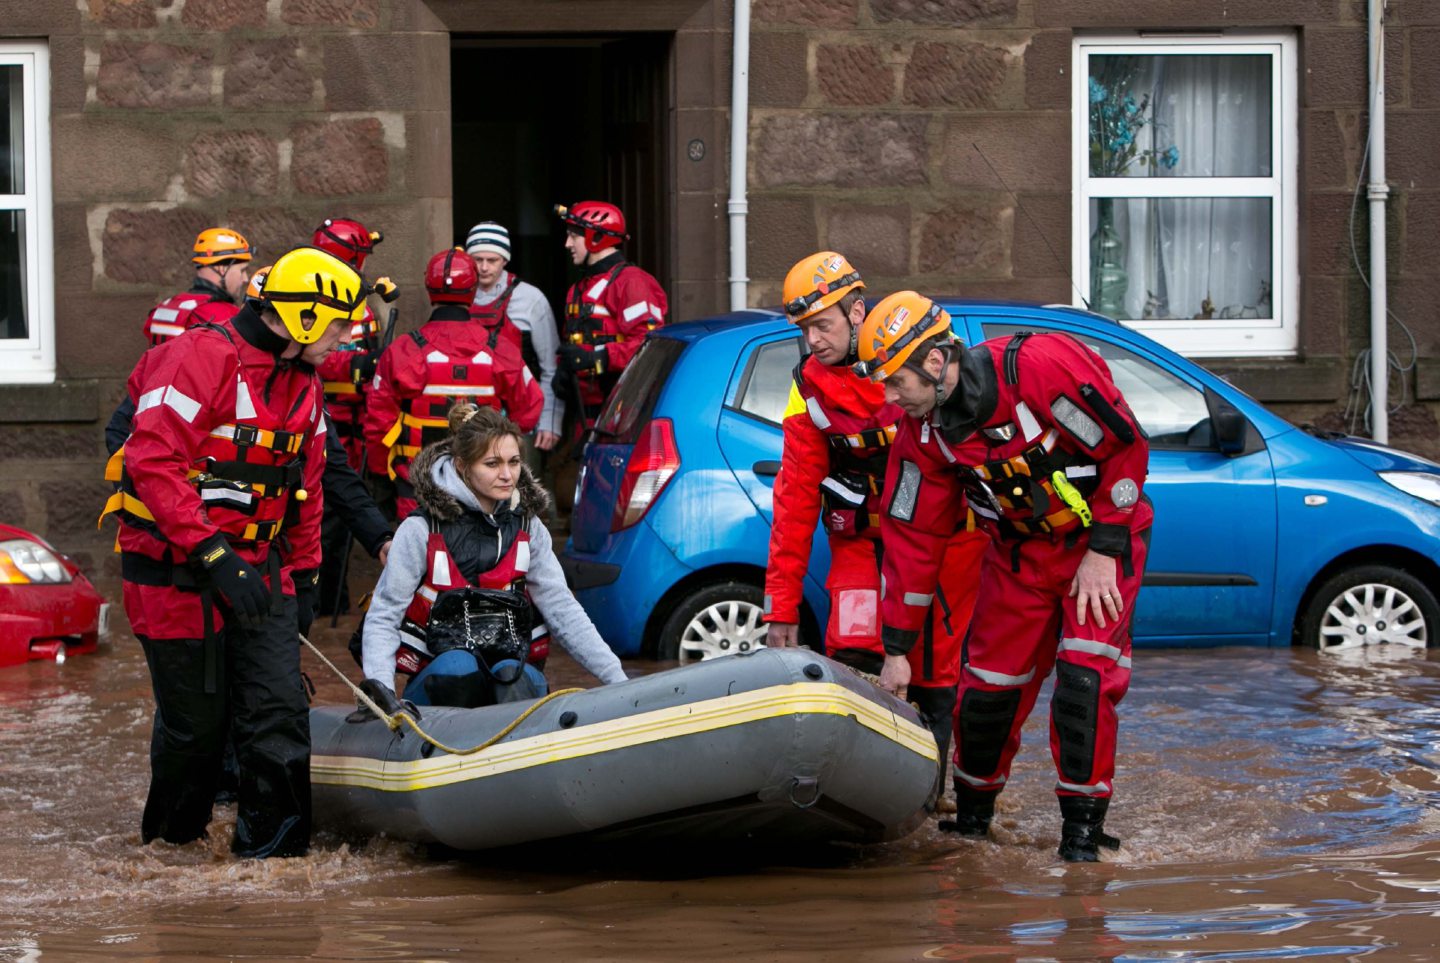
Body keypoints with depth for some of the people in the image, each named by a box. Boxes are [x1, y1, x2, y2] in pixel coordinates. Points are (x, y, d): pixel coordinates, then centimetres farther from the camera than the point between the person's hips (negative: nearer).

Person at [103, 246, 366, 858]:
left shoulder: (302, 383, 11)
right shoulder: (201, 358, -17)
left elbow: (304, 486, 23)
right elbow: (153, 463, -25)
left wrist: (300, 572, 22)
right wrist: (213, 554, -28)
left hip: (256, 565, 7)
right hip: (177, 570, -7)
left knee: (279, 707, -5)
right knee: (197, 717, 3)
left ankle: (272, 844, 2)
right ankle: (170, 838, 26)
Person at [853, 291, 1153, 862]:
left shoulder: (1043, 368, -29)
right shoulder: (923, 431, -10)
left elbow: (1127, 447, -21)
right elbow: (912, 538, -2)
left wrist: (1102, 552, -17)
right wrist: (896, 649, 0)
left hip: (1100, 538, -5)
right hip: (1020, 551, 5)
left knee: (1086, 673, -18)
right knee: (989, 682, 1)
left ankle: (1082, 830, -8)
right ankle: (972, 817, 22)